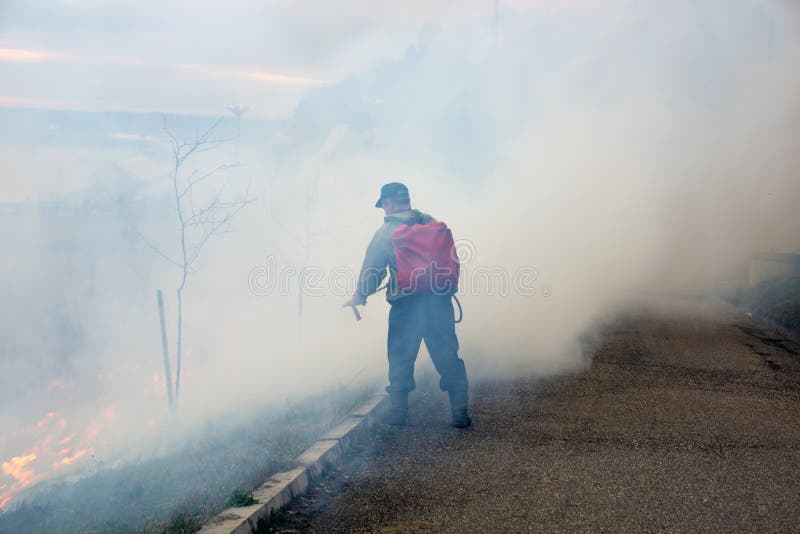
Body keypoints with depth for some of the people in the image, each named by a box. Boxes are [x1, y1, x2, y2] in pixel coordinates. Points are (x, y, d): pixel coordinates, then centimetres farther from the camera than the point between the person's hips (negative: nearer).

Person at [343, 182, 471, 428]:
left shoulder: (385, 232, -2)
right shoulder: (432, 224, 9)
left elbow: (372, 269, -2)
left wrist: (360, 295, 11)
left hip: (406, 304, -3)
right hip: (439, 301, 3)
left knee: (400, 359, 10)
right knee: (448, 357, 5)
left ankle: (398, 412, 13)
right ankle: (460, 413, 1)